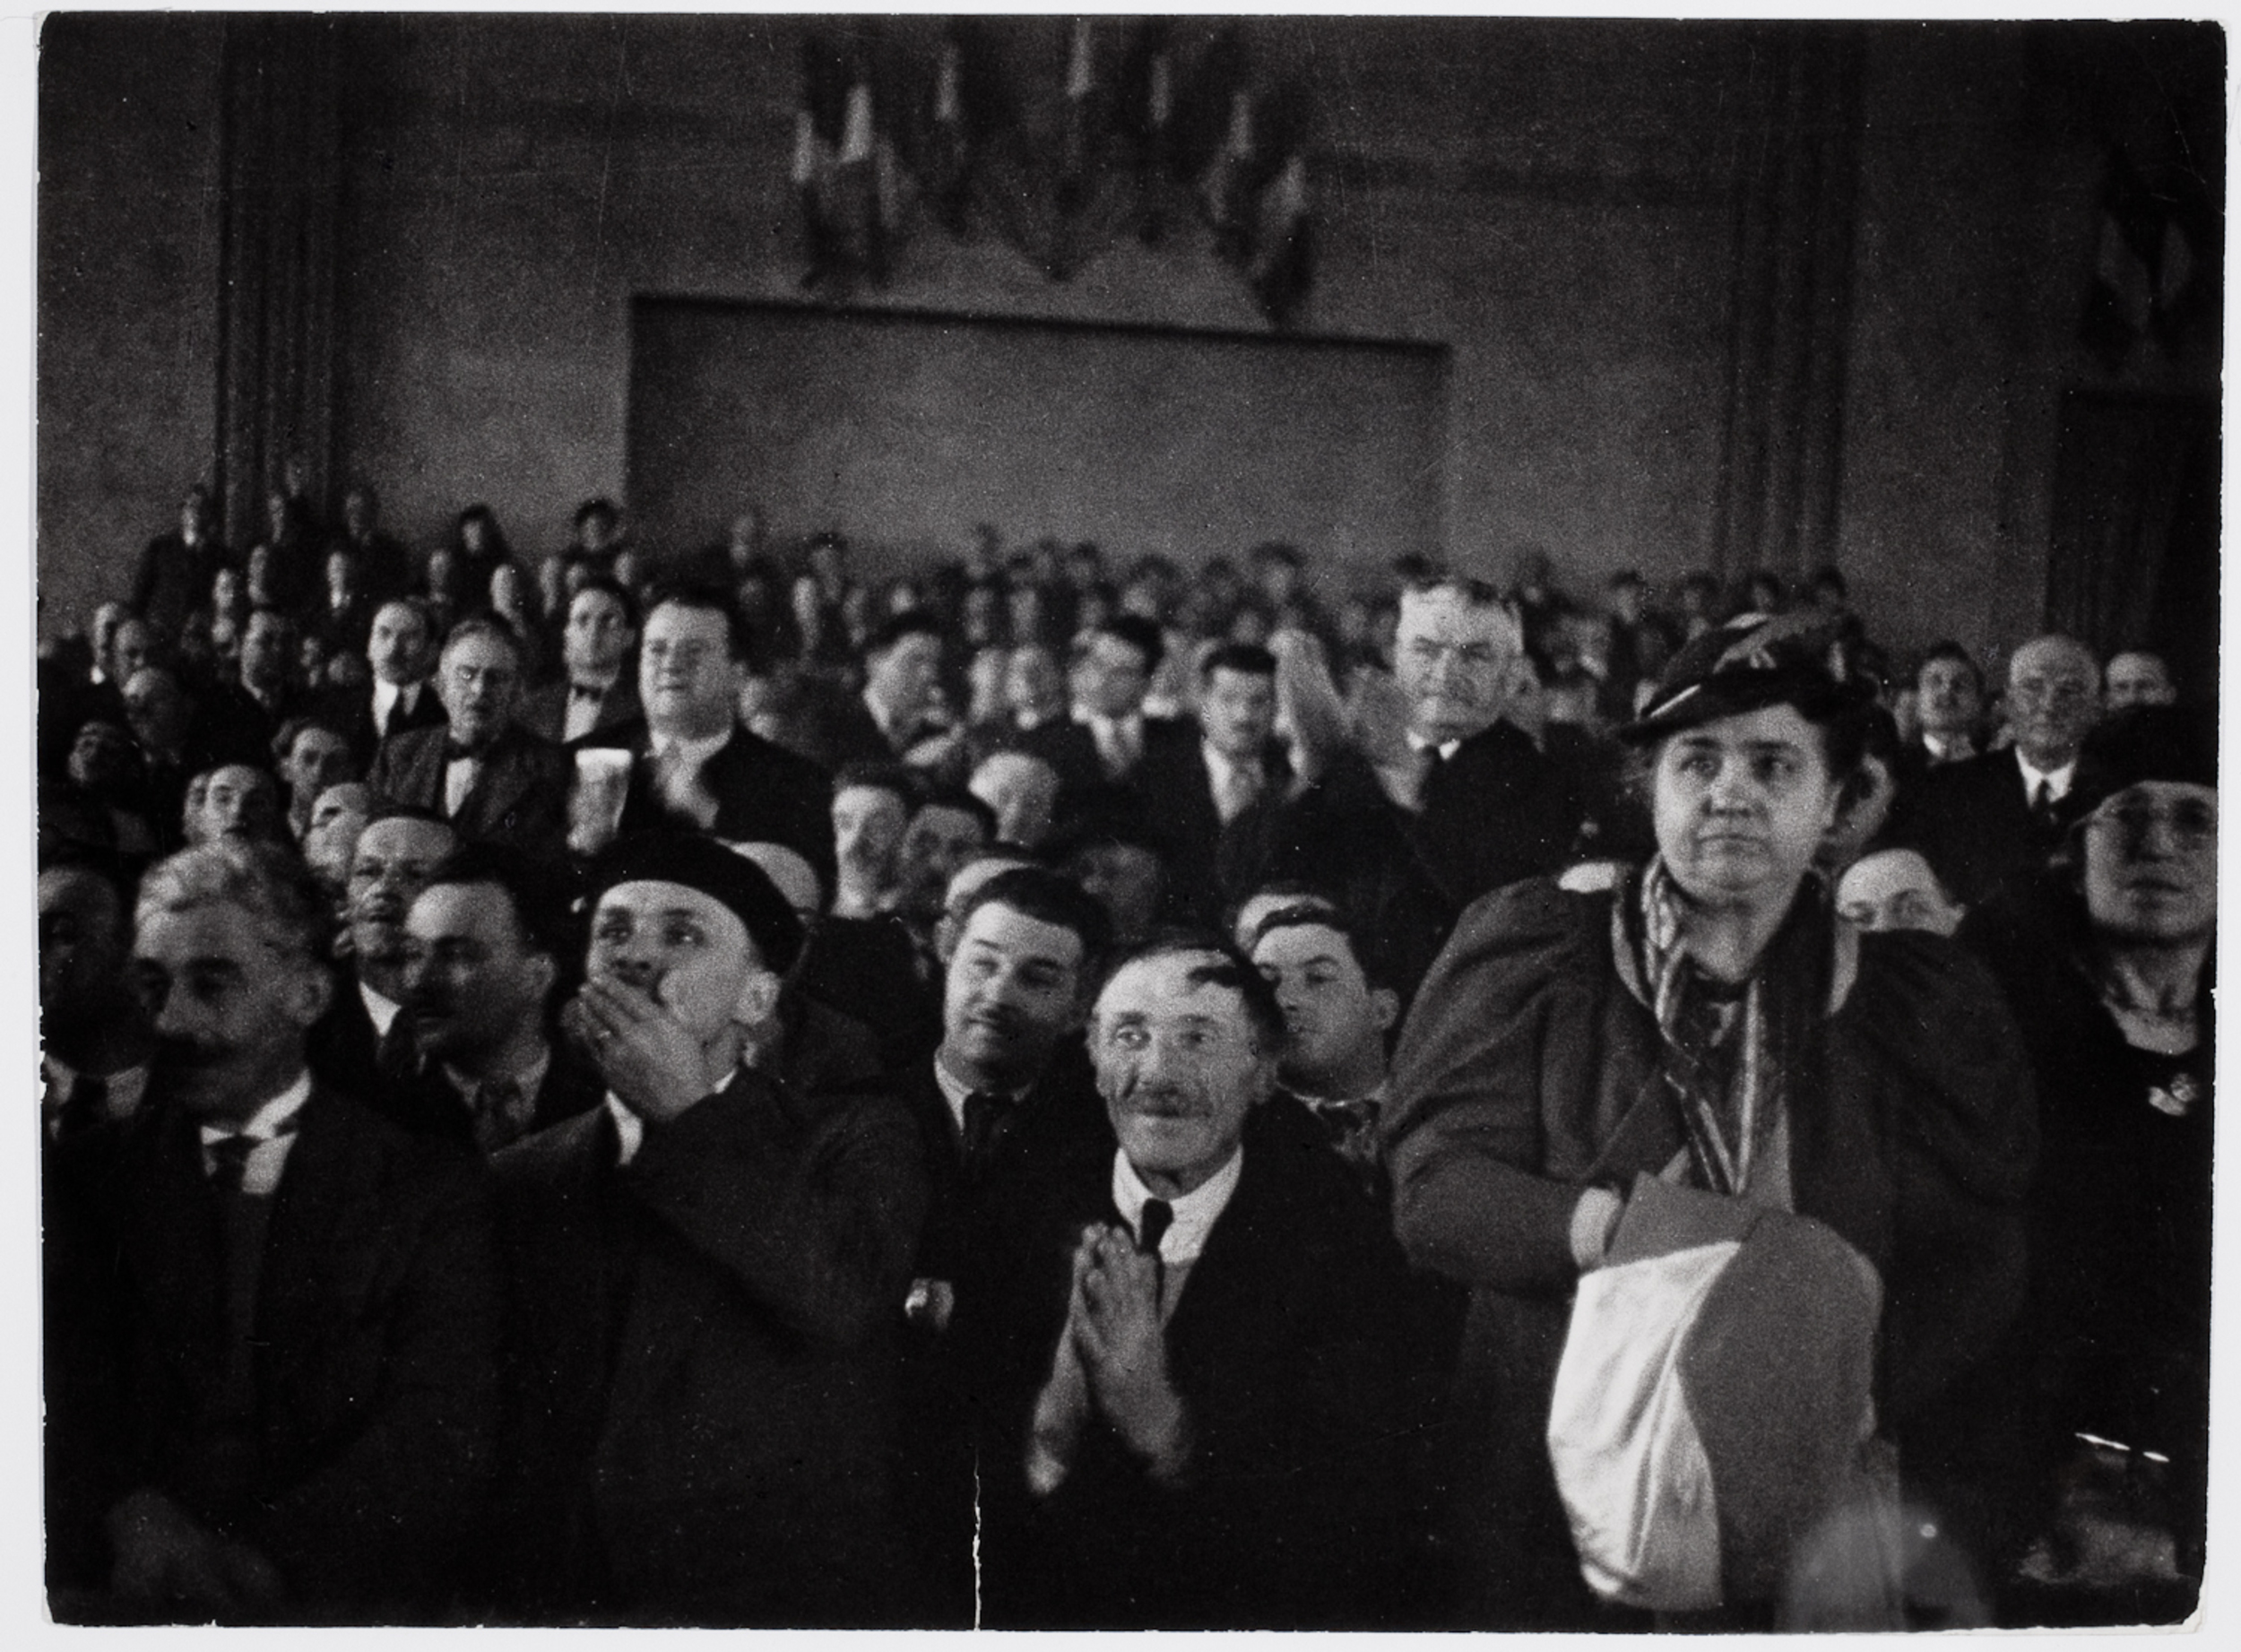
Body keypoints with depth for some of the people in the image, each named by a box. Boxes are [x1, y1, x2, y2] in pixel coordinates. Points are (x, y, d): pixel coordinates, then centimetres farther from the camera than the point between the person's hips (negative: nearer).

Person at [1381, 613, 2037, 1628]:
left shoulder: (1924, 1003, 5)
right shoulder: (1529, 950, 2)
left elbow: (1973, 1260, 1)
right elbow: (1432, 1183, -6)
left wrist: (1852, 1395, -17)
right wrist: (1596, 1225, -25)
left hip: (1810, 1534, 1)